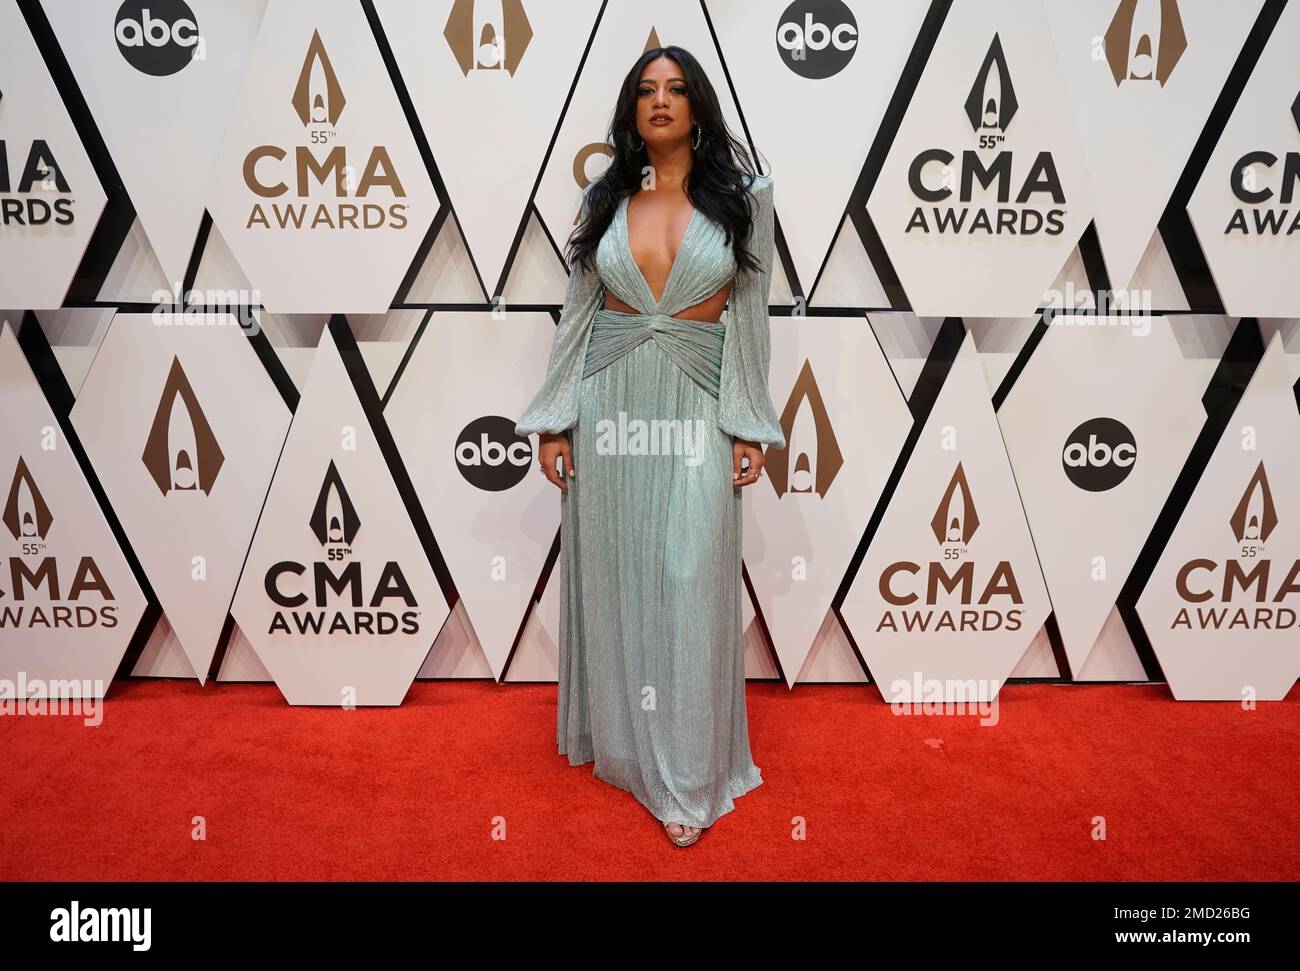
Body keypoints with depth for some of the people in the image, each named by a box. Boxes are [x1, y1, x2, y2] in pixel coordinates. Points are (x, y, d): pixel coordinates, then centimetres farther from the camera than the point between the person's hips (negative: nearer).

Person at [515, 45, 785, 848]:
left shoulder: (739, 197, 4)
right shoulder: (606, 198, 9)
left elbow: (751, 316, 3)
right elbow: (578, 311, 9)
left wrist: (751, 427, -2)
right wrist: (555, 421, 3)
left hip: (697, 406, -2)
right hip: (609, 401, 2)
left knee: (690, 583, -3)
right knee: (612, 574, 8)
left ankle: (685, 773, 11)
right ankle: (618, 736, 29)